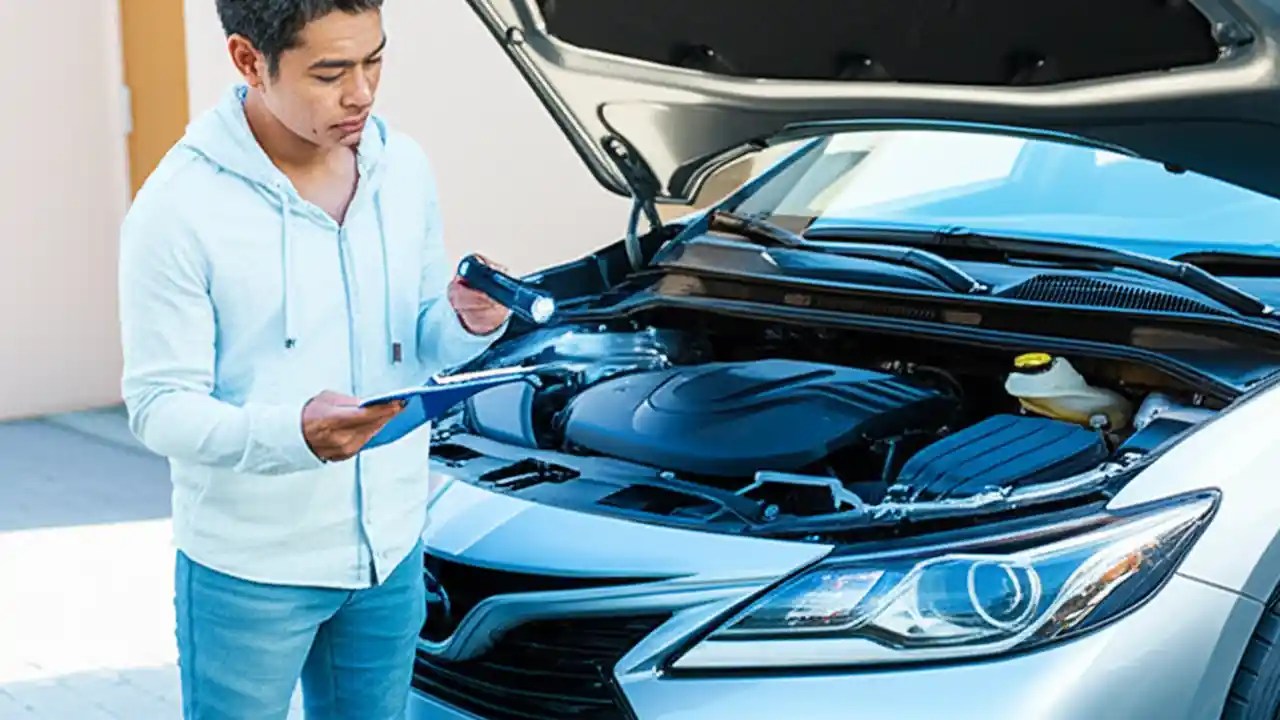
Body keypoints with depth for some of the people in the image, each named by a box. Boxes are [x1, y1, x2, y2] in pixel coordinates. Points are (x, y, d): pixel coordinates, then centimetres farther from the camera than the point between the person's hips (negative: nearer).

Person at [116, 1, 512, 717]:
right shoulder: (180, 207, -18)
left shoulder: (404, 167, 0)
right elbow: (159, 406, -16)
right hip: (250, 569, -5)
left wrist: (466, 324, -12)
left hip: (391, 549, 5)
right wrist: (289, 434, -34)